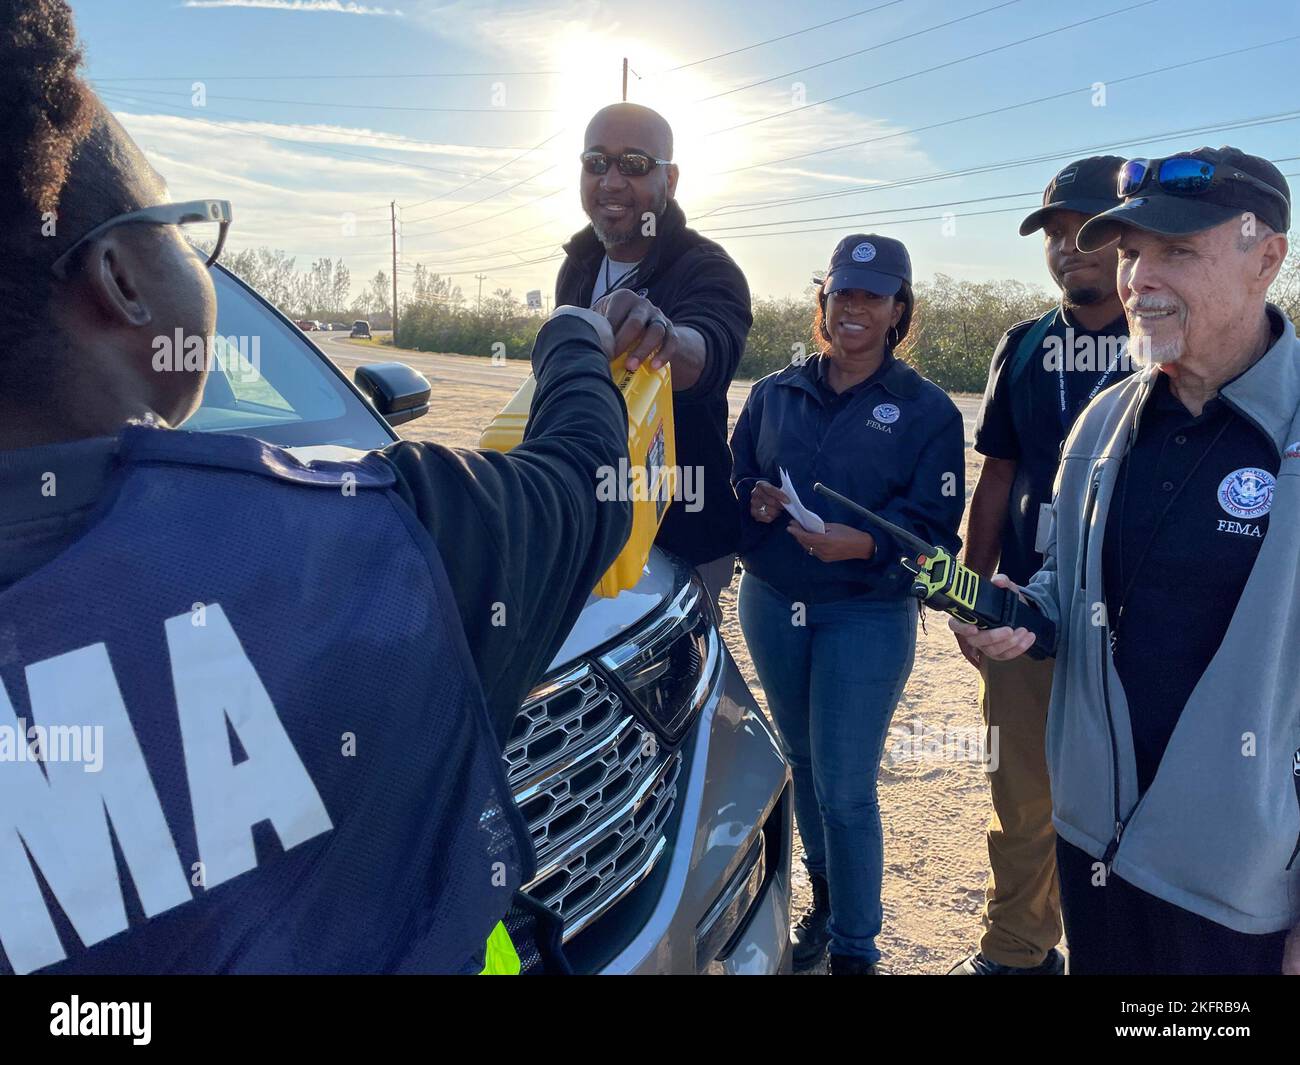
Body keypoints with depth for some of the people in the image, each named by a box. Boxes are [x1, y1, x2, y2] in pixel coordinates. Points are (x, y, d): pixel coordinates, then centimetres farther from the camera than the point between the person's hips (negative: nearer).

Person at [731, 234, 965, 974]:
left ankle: (855, 949, 16)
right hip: (771, 607, 4)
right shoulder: (776, 393, 8)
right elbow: (735, 476, 11)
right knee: (803, 765, 18)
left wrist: (864, 542, -26)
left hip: (868, 618, -4)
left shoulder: (927, 410, -4)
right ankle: (825, 898, 41)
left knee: (847, 789, -2)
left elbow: (935, 525, -9)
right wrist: (754, 497, -12)